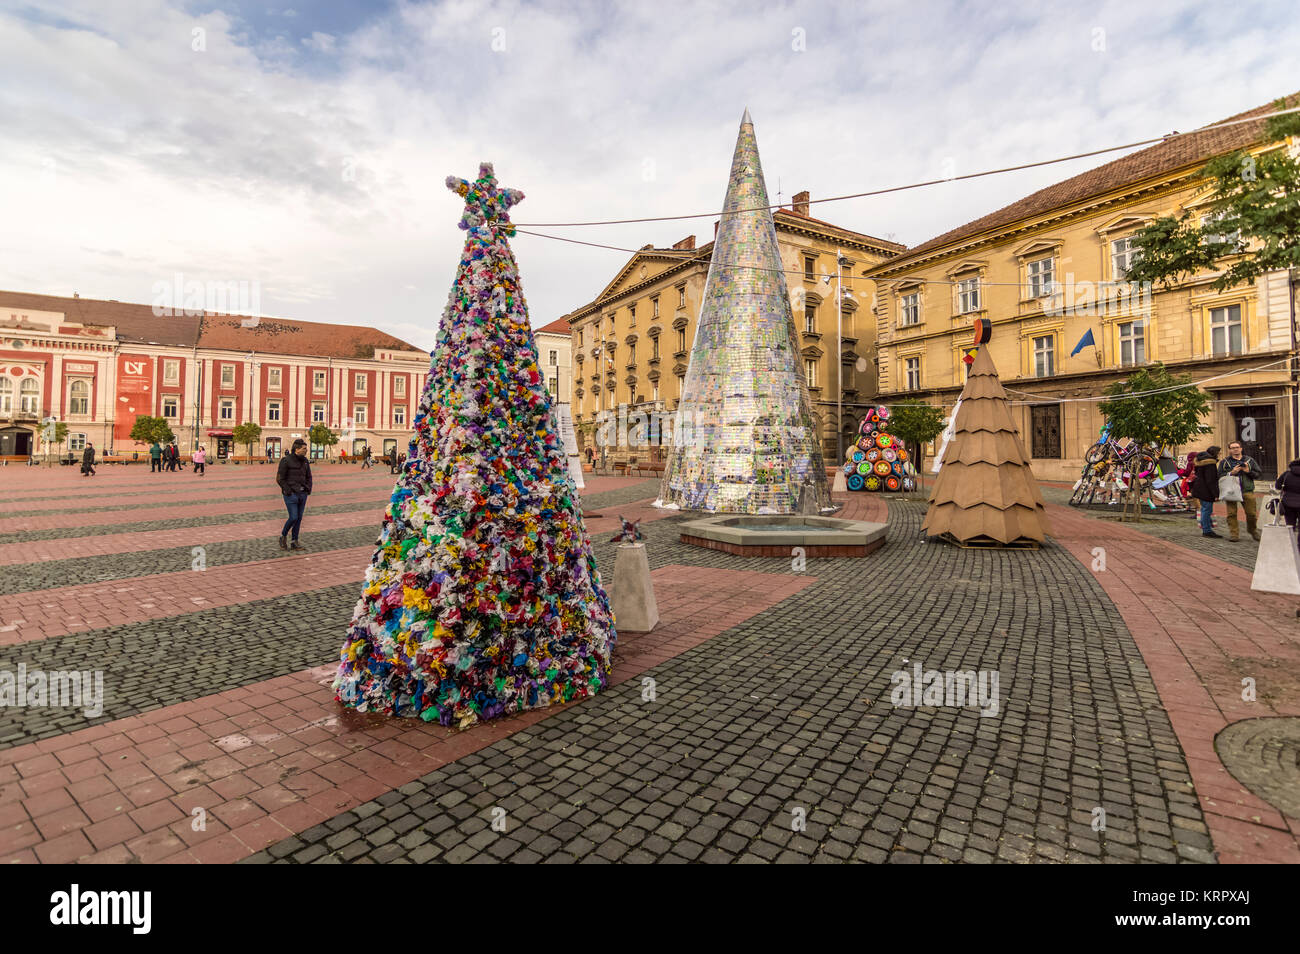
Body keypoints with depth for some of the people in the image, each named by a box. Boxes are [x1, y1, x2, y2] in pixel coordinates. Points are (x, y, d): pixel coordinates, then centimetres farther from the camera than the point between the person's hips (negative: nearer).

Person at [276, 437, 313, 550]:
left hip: (303, 494, 6)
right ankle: (283, 536, 14)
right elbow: (279, 478, -8)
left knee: (299, 518, 7)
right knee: (293, 518, -10)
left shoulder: (305, 461, 10)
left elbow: (309, 476, 21)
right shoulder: (286, 460, -9)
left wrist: (309, 489, 8)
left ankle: (295, 542, 15)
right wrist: (288, 491, -13)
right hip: (291, 494, -6)